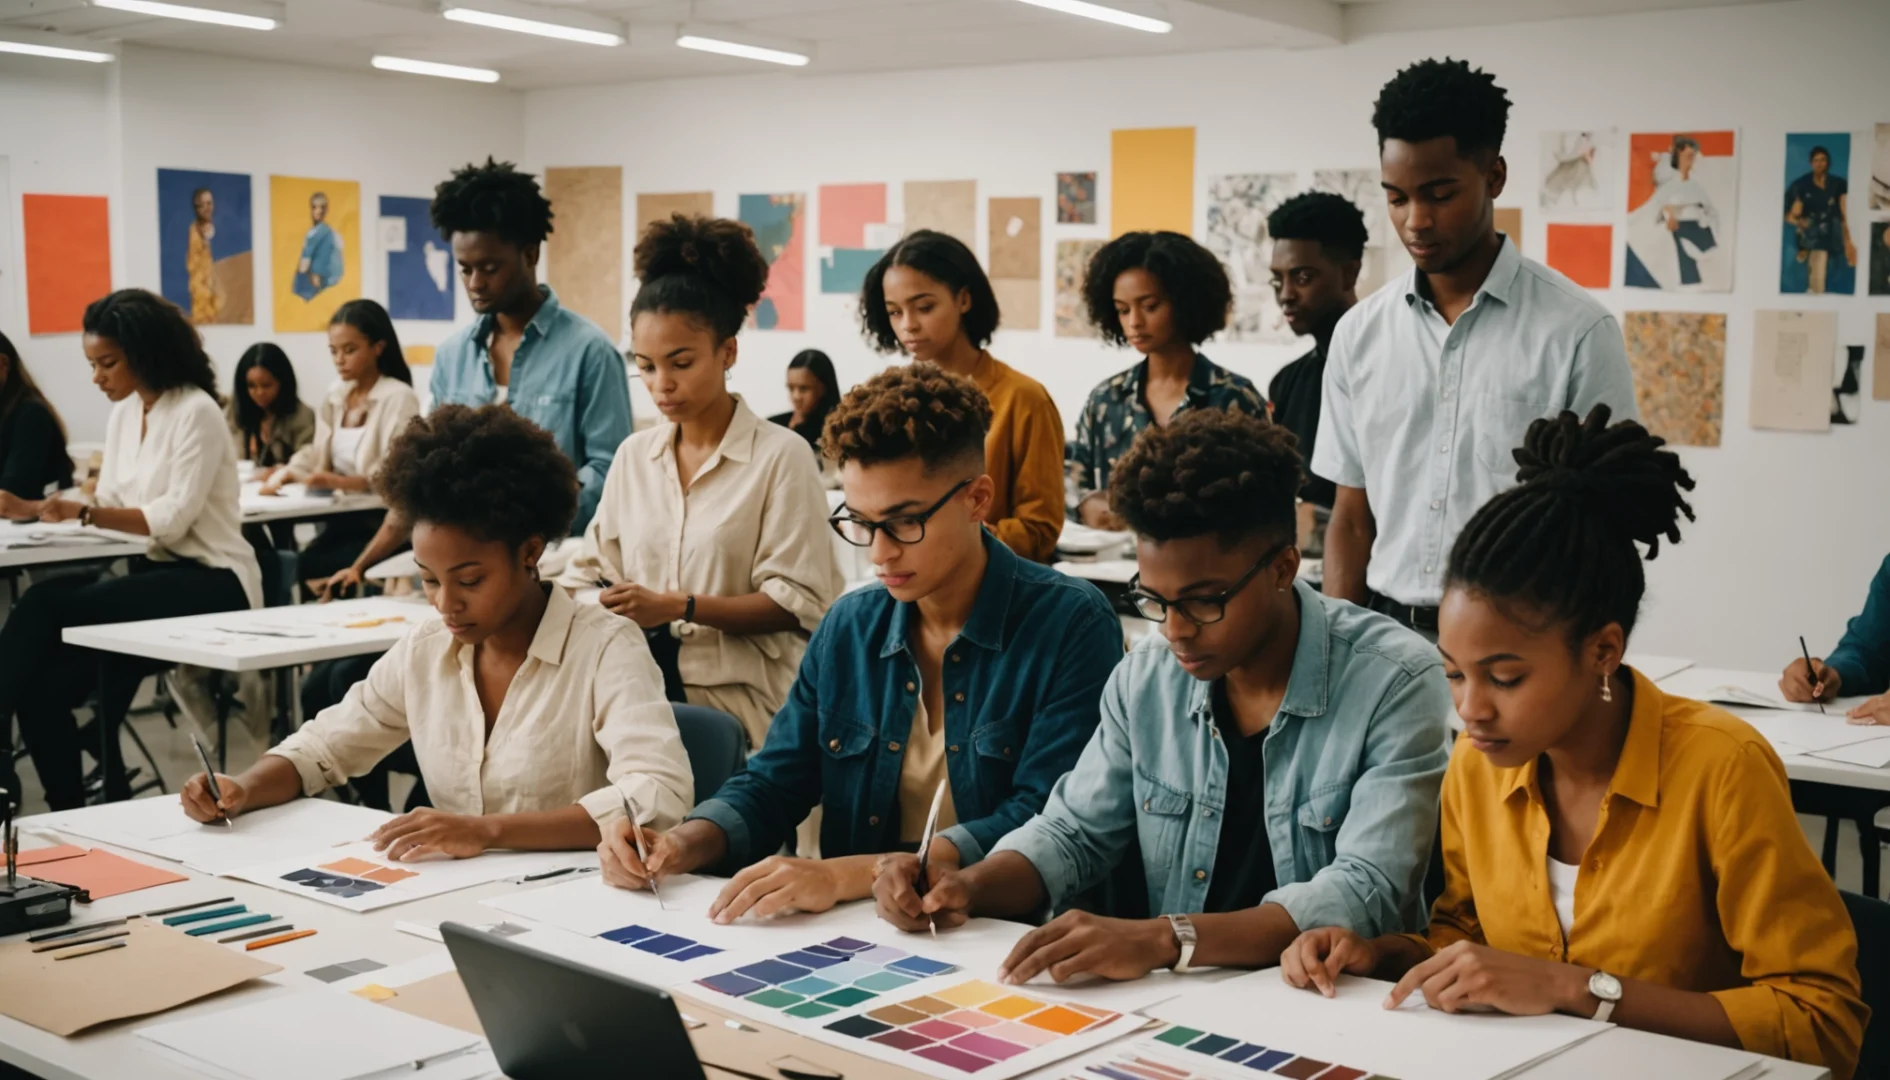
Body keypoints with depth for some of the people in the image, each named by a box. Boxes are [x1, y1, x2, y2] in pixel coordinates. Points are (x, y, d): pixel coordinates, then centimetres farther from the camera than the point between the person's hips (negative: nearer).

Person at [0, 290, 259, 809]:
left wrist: (83, 513, -28)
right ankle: (72, 810, -6)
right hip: (159, 572, 7)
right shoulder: (124, 412, 12)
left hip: (213, 584, -7)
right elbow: (110, 505, 13)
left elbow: (173, 519, -19)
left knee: (49, 604, -26)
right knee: (45, 685, -16)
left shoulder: (196, 412, -12)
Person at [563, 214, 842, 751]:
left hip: (736, 698, -4)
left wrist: (679, 607, -19)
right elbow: (594, 567, 15)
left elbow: (799, 602, -9)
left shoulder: (780, 456, -3)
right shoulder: (633, 455, 14)